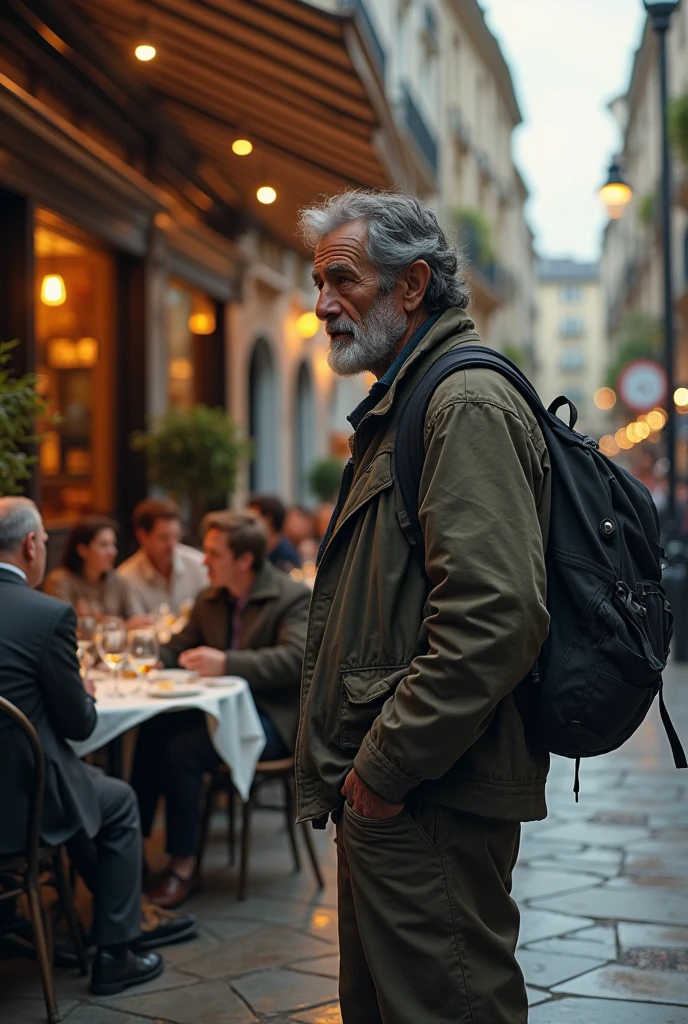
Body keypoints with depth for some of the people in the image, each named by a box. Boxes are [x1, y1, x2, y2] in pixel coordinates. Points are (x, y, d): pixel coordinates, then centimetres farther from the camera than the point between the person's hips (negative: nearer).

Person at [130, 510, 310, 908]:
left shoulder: (294, 597, -9)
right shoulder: (210, 599, 13)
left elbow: (294, 659, -23)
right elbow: (180, 647, 22)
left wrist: (226, 663, -31)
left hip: (273, 718, -7)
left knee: (183, 748, -27)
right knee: (150, 732, -20)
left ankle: (184, 866, -15)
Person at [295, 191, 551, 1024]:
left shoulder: (469, 403, -15)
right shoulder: (400, 406, 19)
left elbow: (494, 618, -26)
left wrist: (384, 769, -19)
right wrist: (357, 768, 17)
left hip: (430, 801, -10)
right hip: (383, 795, 10)